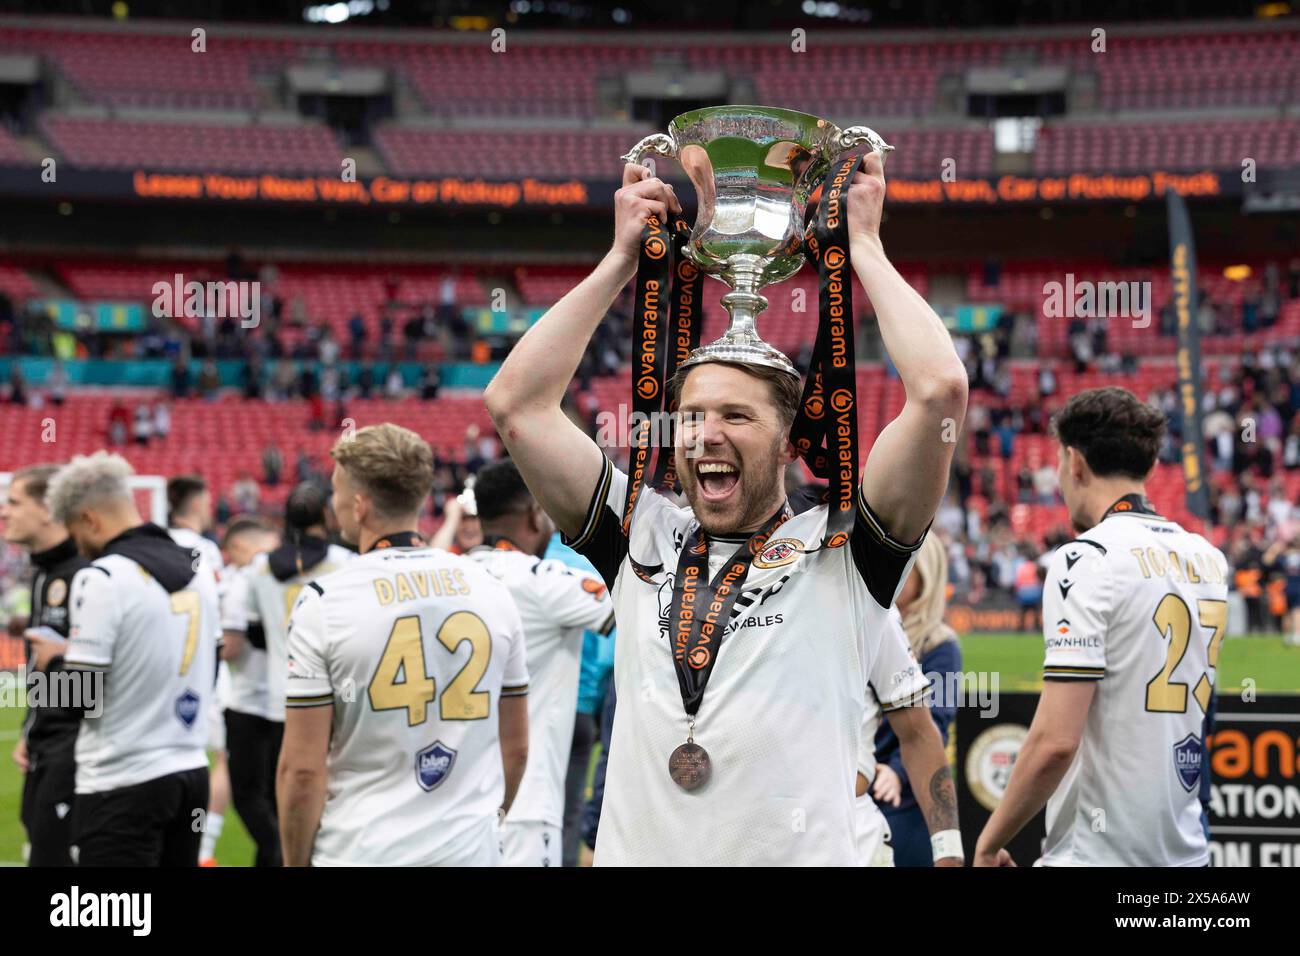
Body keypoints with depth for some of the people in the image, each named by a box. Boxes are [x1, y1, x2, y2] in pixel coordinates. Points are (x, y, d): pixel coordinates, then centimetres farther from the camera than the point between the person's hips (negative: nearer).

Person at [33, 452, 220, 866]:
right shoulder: (198, 569, 8)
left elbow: (84, 696, -16)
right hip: (191, 771, 7)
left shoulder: (103, 579, -15)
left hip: (123, 786, -7)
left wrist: (55, 659, 6)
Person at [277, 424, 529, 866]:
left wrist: (296, 862, 1)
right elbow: (516, 747, 11)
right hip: (472, 851, 4)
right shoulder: (492, 591, 4)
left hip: (361, 851, -4)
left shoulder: (323, 604, -9)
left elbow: (303, 768, -10)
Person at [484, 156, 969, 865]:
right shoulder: (643, 537, 10)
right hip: (635, 854, 3)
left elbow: (940, 391, -10)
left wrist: (864, 247, 1)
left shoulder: (840, 549, 1)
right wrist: (621, 260, 10)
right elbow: (516, 403, 8)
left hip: (806, 855, -3)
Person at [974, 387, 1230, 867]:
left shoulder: (1085, 559, -11)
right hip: (1187, 850, 7)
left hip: (1098, 852, -7)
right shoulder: (1210, 558, 10)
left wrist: (989, 842, -8)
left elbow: (1056, 740, -18)